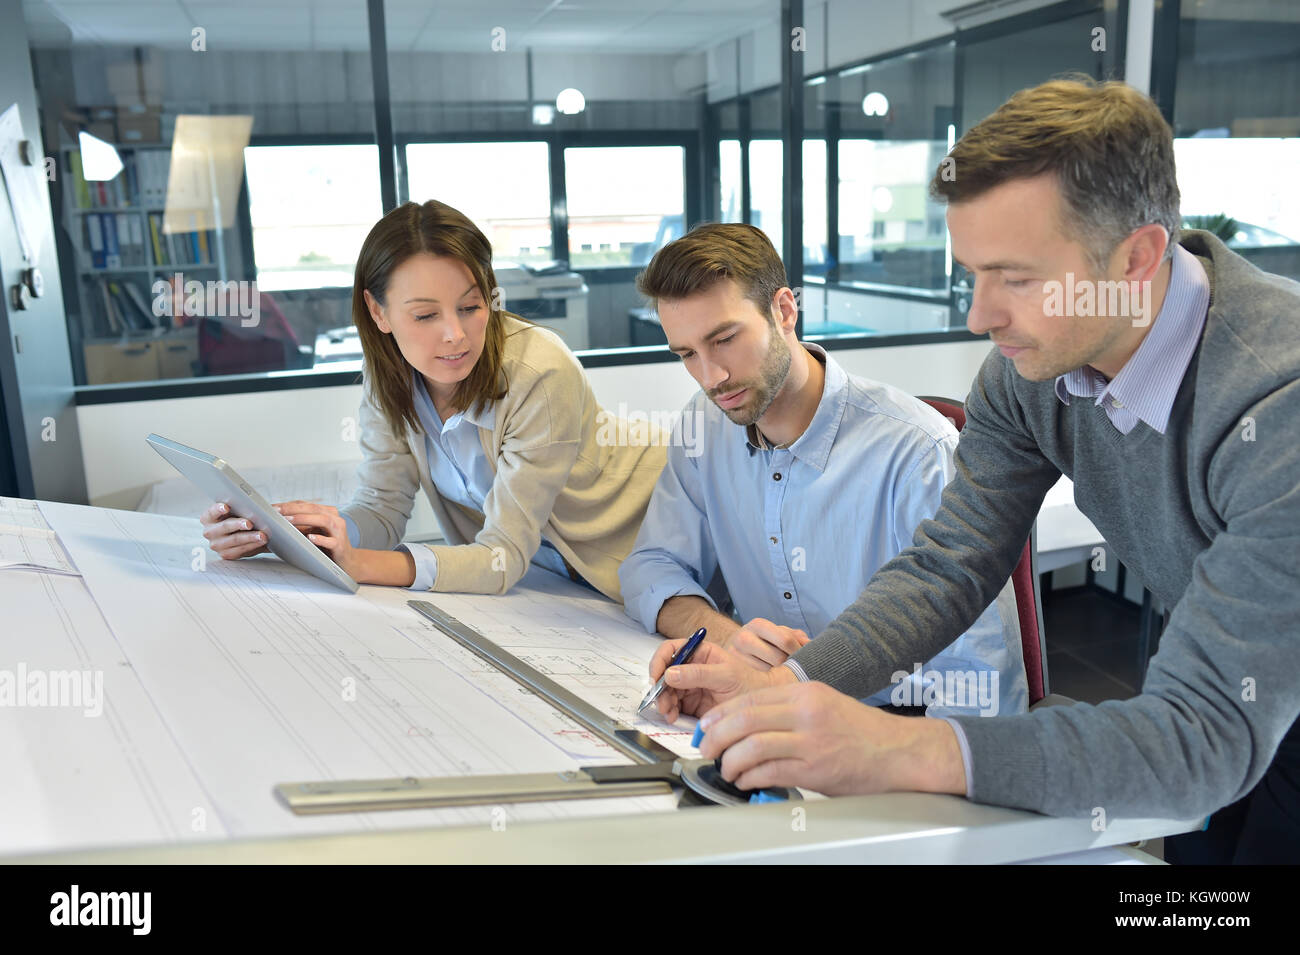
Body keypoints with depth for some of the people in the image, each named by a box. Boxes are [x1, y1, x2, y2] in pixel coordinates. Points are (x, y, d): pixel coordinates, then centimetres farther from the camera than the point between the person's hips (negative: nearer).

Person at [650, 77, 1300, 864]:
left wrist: (898, 752, -48)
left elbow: (1214, 730, -38)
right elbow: (949, 568, -11)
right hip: (1214, 685, 4)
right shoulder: (1028, 363, -15)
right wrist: (786, 684, -27)